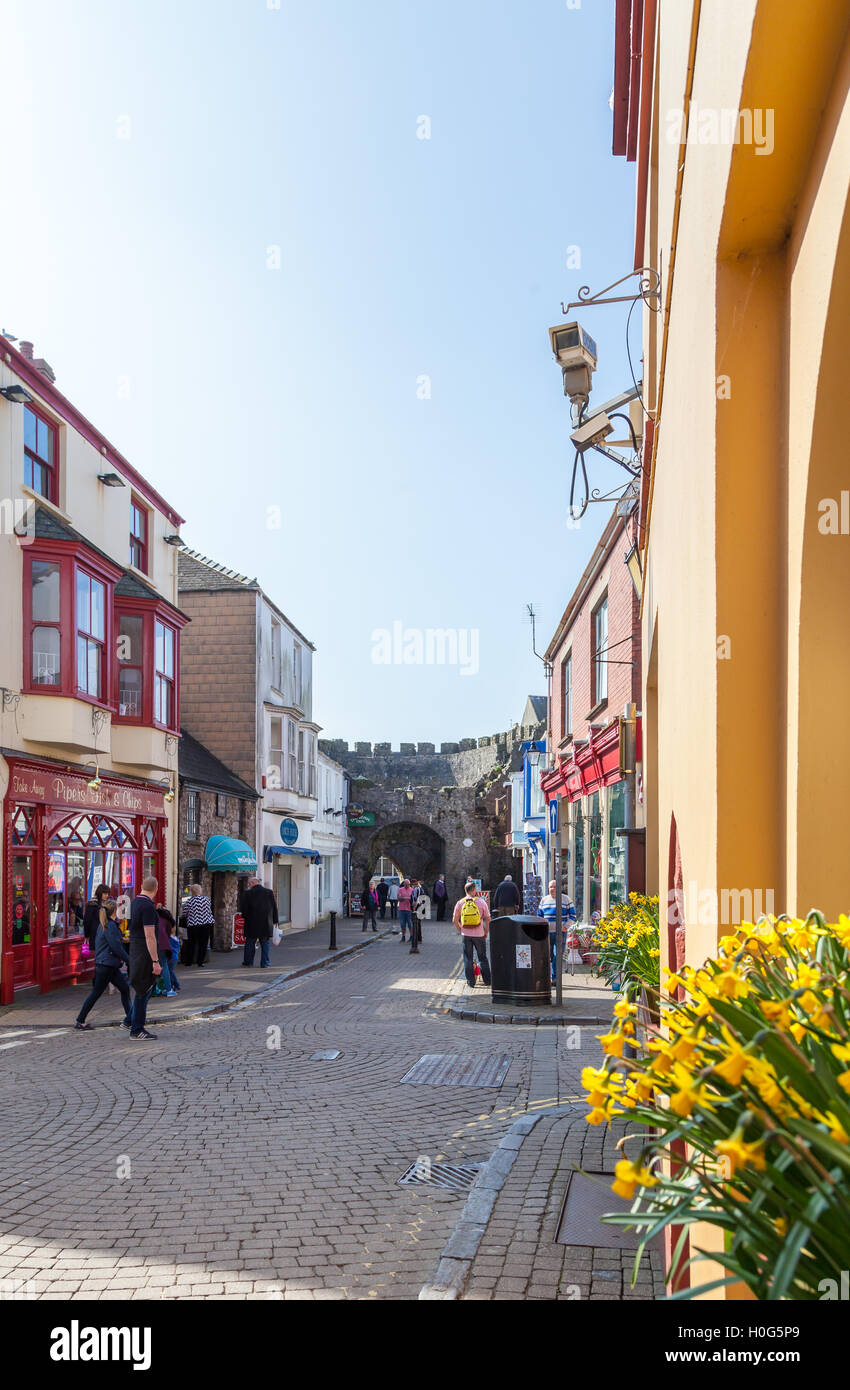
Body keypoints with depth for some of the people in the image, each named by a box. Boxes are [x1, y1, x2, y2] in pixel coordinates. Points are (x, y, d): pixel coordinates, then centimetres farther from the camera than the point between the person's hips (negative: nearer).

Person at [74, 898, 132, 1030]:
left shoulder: (103, 924, 12)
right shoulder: (110, 926, -17)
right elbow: (116, 947, -19)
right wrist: (128, 960, -12)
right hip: (106, 966, -10)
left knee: (125, 989, 7)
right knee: (96, 993, 1)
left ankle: (129, 1020, 9)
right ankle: (80, 1021, 12)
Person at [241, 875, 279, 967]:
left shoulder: (247, 893, -8)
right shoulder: (269, 892, 0)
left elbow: (244, 909, -7)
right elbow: (274, 907, 4)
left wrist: (246, 918, 11)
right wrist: (275, 921, 12)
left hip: (252, 924, -2)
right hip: (266, 924, 2)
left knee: (250, 943, 12)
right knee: (265, 944, 8)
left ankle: (248, 962, 20)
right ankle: (265, 964, 6)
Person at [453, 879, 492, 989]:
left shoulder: (460, 903, -2)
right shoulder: (481, 902, -6)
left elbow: (455, 920, 2)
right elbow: (487, 919, -5)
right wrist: (486, 932, 8)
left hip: (466, 935, 1)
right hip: (479, 934, -1)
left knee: (468, 959, 9)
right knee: (482, 958, 14)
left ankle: (471, 982, 9)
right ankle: (487, 980, 18)